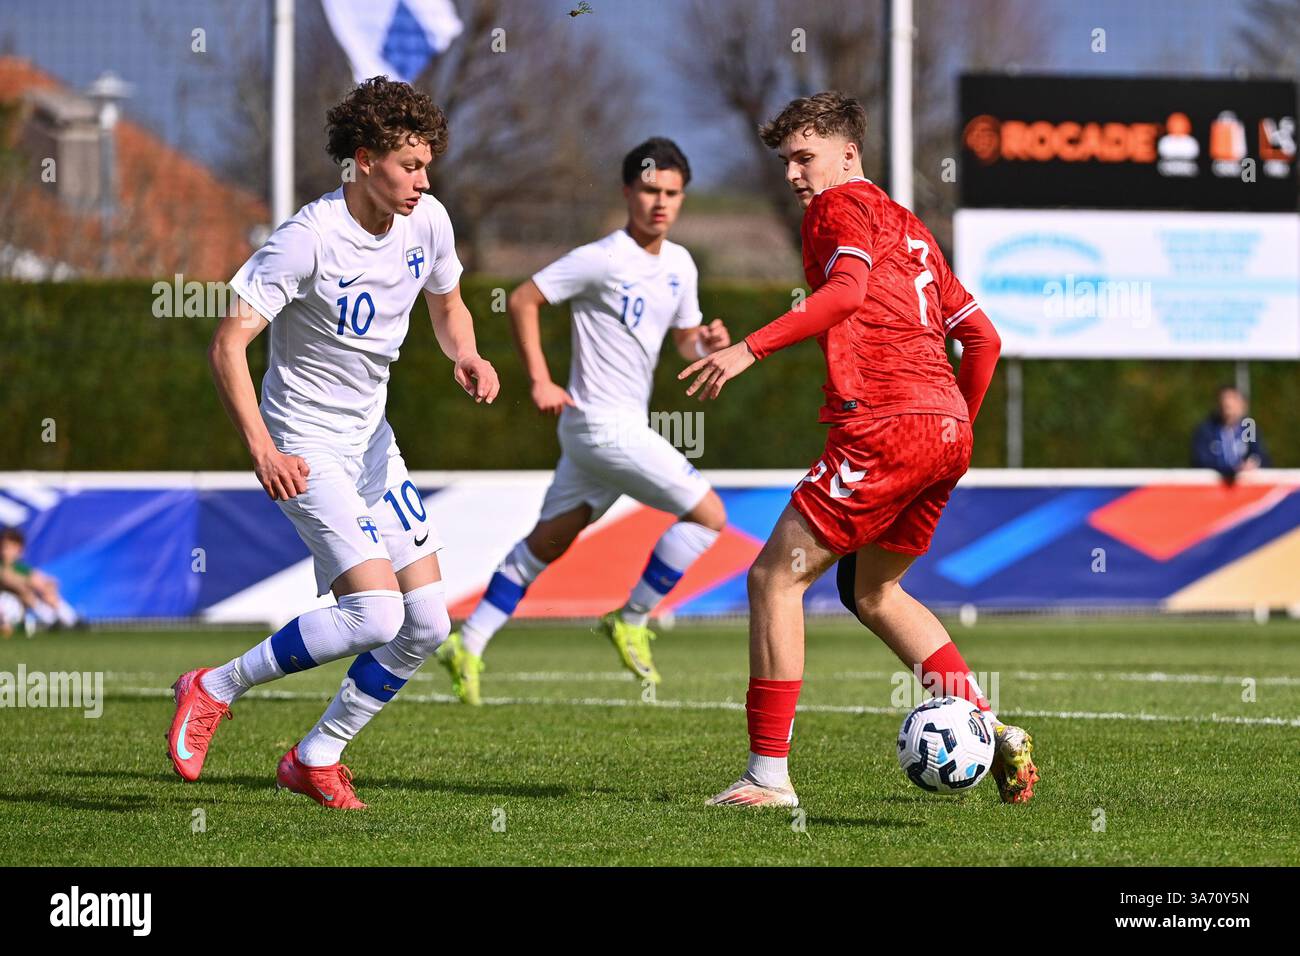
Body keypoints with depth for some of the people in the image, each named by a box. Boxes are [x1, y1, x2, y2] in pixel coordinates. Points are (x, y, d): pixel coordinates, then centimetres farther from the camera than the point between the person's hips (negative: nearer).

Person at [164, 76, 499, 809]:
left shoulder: (427, 222, -2)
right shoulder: (309, 239, -22)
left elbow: (448, 308, 18)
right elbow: (228, 345, -23)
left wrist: (467, 356, -6)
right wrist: (262, 449, -33)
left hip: (373, 441, 8)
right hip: (308, 448, -8)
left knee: (427, 625, 3)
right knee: (374, 613, -21)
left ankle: (316, 759, 18)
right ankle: (214, 691, -3)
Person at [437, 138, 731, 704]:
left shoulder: (680, 265, 10)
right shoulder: (602, 259, -14)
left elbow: (686, 342, 20)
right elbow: (522, 301, -10)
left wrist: (709, 343, -4)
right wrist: (540, 382, -14)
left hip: (624, 426, 8)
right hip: (601, 421, -8)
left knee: (547, 542, 13)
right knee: (708, 514, -10)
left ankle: (468, 644, 19)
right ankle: (631, 622, 0)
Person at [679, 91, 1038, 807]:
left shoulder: (842, 204, 1)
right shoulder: (908, 228, 27)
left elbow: (847, 290, -20)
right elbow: (982, 336, 27)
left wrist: (750, 348, -24)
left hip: (885, 424, -9)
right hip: (947, 431, 9)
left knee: (775, 578, -4)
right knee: (873, 592, 25)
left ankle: (768, 774, -9)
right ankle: (995, 735, 18)